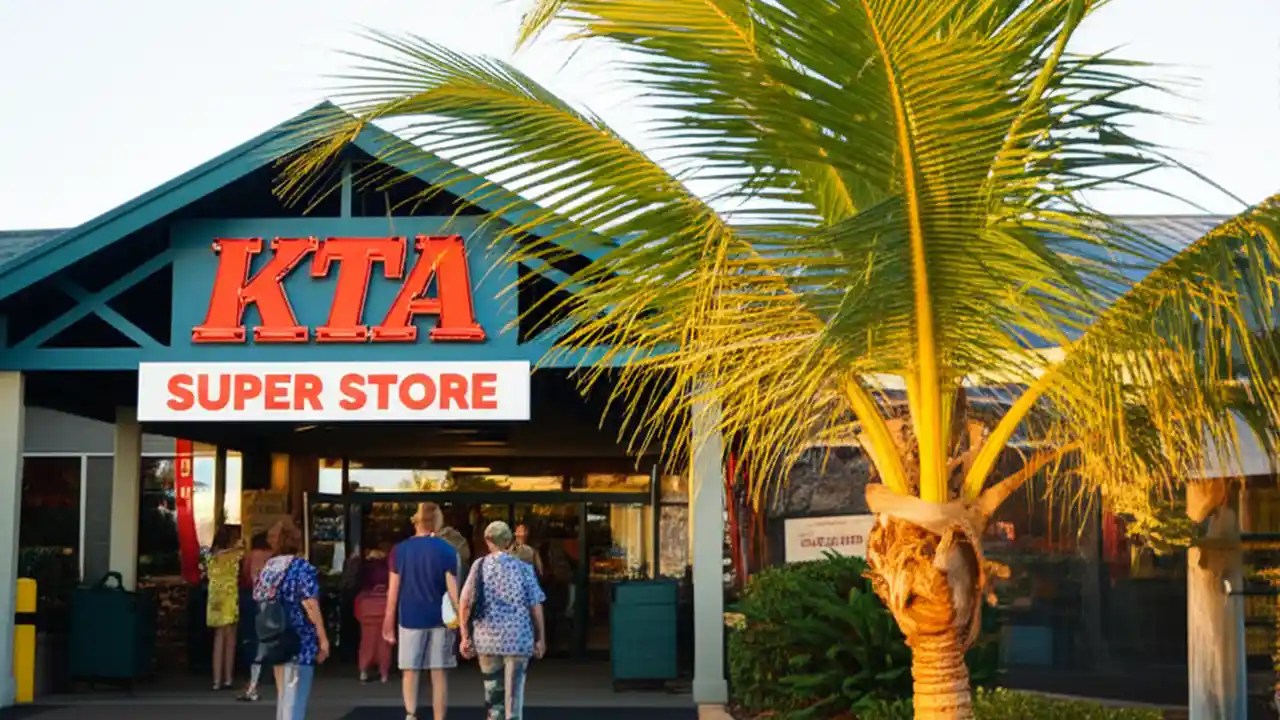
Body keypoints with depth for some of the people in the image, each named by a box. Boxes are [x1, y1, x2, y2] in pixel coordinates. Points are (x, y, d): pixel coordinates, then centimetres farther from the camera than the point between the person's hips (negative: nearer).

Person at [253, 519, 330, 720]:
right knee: (294, 696, -5)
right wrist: (323, 639, -12)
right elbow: (310, 606, -17)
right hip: (299, 642, -7)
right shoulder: (302, 568, -11)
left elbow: (259, 602, 12)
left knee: (283, 694, 18)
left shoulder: (267, 568, 8)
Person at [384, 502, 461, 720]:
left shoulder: (401, 549, 1)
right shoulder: (447, 550, -4)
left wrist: (389, 622, 9)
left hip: (410, 618, 1)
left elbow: (393, 589, 2)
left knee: (410, 670, 9)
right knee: (439, 673, 5)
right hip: (439, 619, -1)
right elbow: (453, 590, -6)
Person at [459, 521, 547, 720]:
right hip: (518, 638, -2)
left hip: (486, 638, 2)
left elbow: (465, 603, -2)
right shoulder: (524, 568, -1)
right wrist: (541, 638, 6)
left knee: (492, 690, 17)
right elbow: (535, 606, -2)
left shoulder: (480, 566, 2)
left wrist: (465, 637, 5)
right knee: (514, 692, 3)